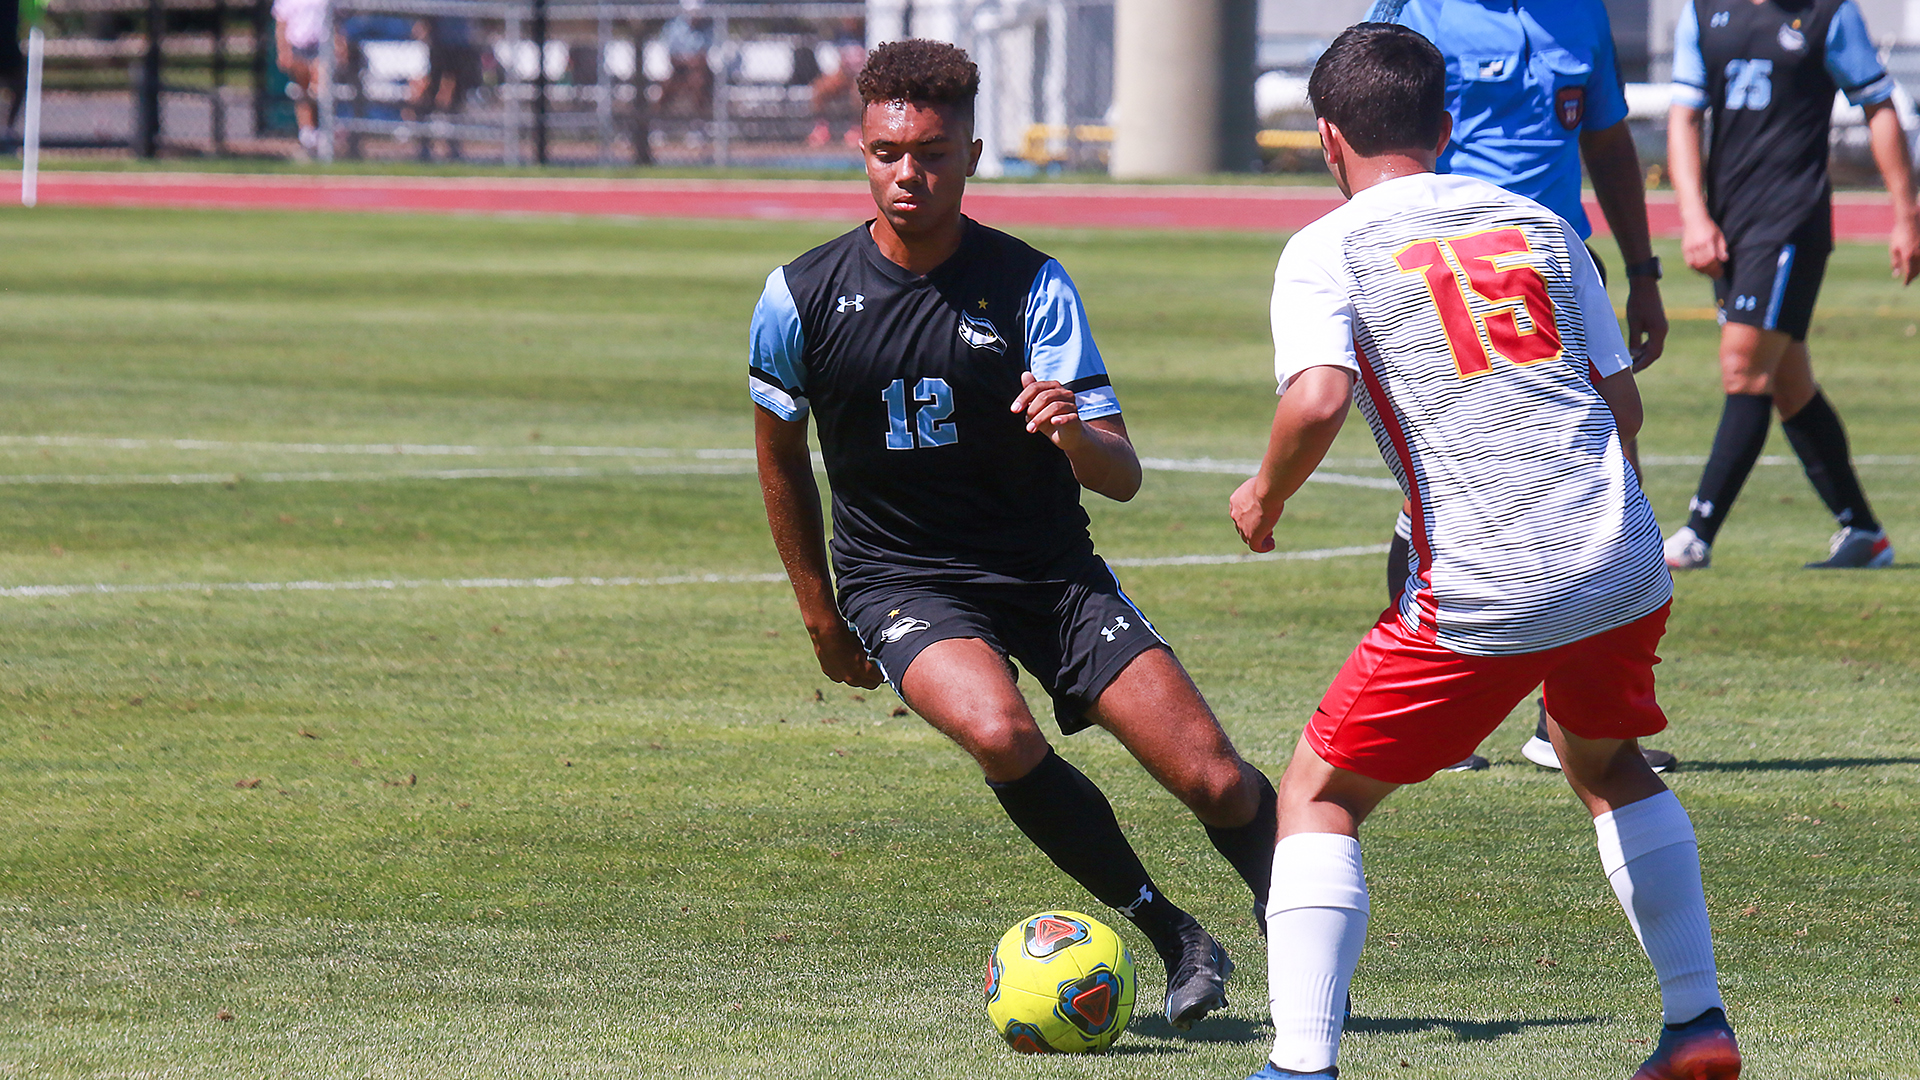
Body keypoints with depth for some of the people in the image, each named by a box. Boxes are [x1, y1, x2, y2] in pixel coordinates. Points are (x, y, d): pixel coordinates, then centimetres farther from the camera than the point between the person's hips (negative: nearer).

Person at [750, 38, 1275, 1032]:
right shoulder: (801, 297, -7)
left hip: (1052, 571, 1)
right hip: (899, 578, -1)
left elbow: (1122, 478, -12)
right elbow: (780, 454, 11)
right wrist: (821, 616, 13)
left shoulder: (1029, 285, -9)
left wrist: (1075, 433, -35)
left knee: (1215, 783, -10)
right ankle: (1169, 936, -13)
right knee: (1000, 734, -33)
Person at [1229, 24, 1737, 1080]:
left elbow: (1319, 398, -14)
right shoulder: (1539, 225, 18)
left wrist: (1263, 496, 4)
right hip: (1625, 564, 5)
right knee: (1605, 764, 32)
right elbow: (1623, 403, 18)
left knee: (1318, 796, 8)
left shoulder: (1328, 248, 3)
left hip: (1482, 594, -5)